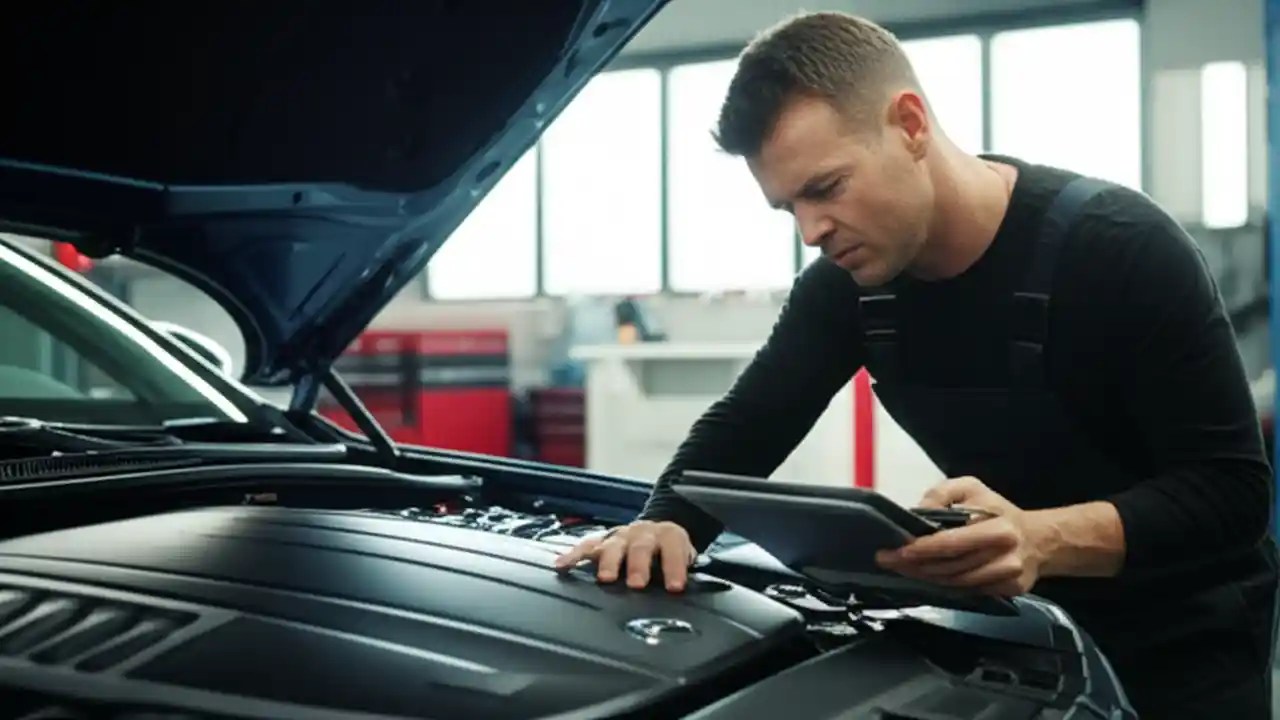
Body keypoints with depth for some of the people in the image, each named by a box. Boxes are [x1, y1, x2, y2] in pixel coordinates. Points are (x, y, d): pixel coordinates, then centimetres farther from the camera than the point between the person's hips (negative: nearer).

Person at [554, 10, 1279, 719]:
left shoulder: (1122, 248, -25)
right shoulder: (847, 283, -9)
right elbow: (744, 425, -1)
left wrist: (1041, 540, -45)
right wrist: (666, 524, -24)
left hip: (1180, 642, -4)